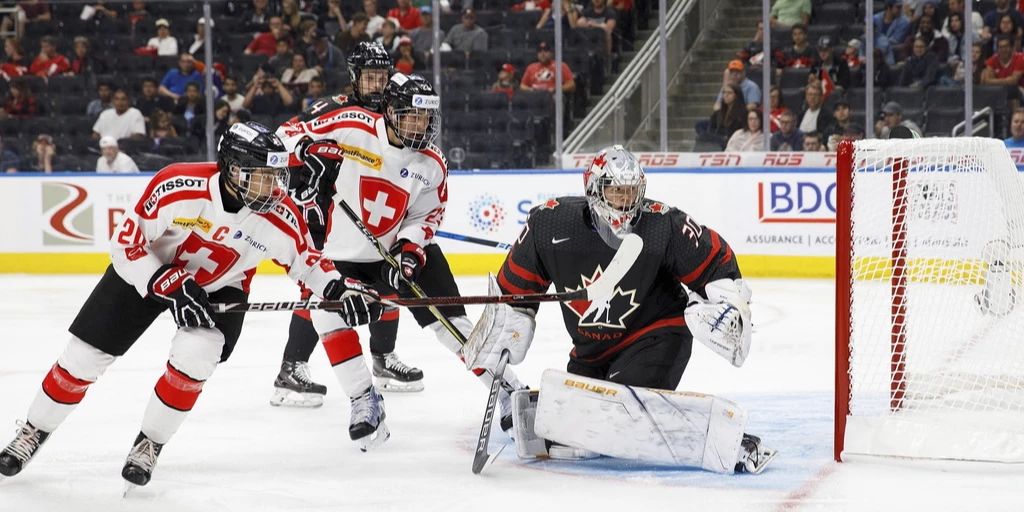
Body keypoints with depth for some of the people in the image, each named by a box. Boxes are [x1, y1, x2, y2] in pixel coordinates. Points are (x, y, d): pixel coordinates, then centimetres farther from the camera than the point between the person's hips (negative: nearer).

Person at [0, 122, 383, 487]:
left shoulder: (280, 216, -25)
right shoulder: (178, 187, -33)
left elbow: (304, 258, -6)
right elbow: (126, 241, -24)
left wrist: (339, 288, -23)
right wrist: (169, 287, -32)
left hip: (219, 287, 1)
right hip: (146, 271, -1)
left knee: (194, 356, -24)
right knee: (84, 357, 0)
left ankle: (149, 445, 0)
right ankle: (32, 434, 24)